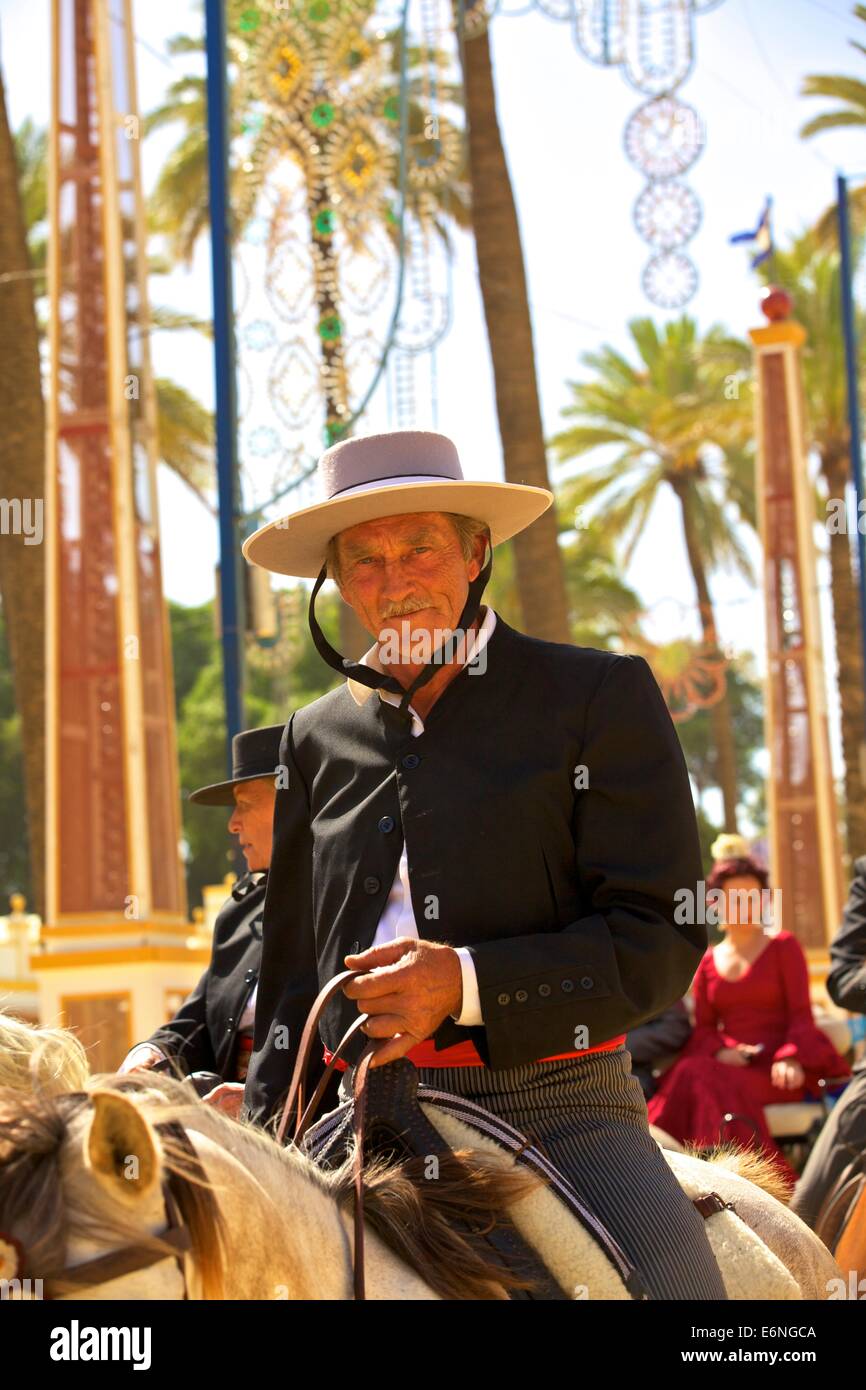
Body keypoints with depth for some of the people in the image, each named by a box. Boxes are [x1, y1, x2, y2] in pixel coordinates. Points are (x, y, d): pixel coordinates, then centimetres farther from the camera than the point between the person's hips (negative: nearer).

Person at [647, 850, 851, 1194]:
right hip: (730, 1063, 3)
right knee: (685, 1077, -33)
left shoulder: (783, 947, 11)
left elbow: (802, 1015, 2)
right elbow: (703, 1029, 16)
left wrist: (792, 1059, -18)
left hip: (775, 1069, -3)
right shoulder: (709, 963, 22)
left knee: (715, 1087, -36)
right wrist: (720, 1052, -8)